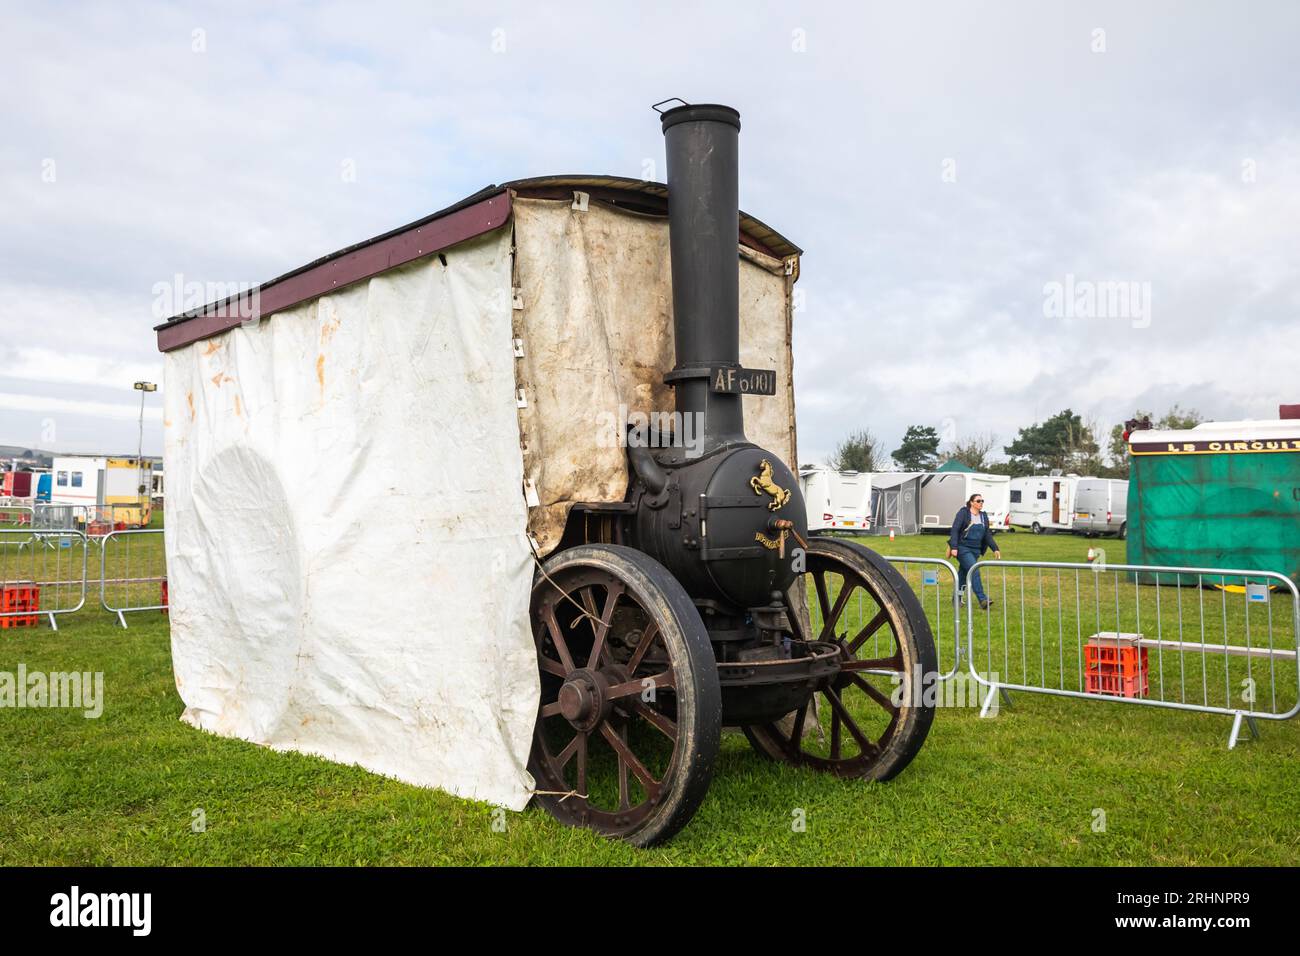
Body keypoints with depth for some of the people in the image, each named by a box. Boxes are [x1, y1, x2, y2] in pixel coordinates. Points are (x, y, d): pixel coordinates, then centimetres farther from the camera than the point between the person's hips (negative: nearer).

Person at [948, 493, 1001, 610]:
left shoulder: (984, 516, 12)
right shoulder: (963, 513, -7)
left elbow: (987, 535, 15)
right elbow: (955, 530, -11)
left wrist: (995, 549, 6)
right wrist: (954, 547, -18)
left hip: (975, 550, 6)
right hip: (963, 548, -6)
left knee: (964, 574, 11)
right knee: (974, 572, -17)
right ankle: (982, 599, -21)